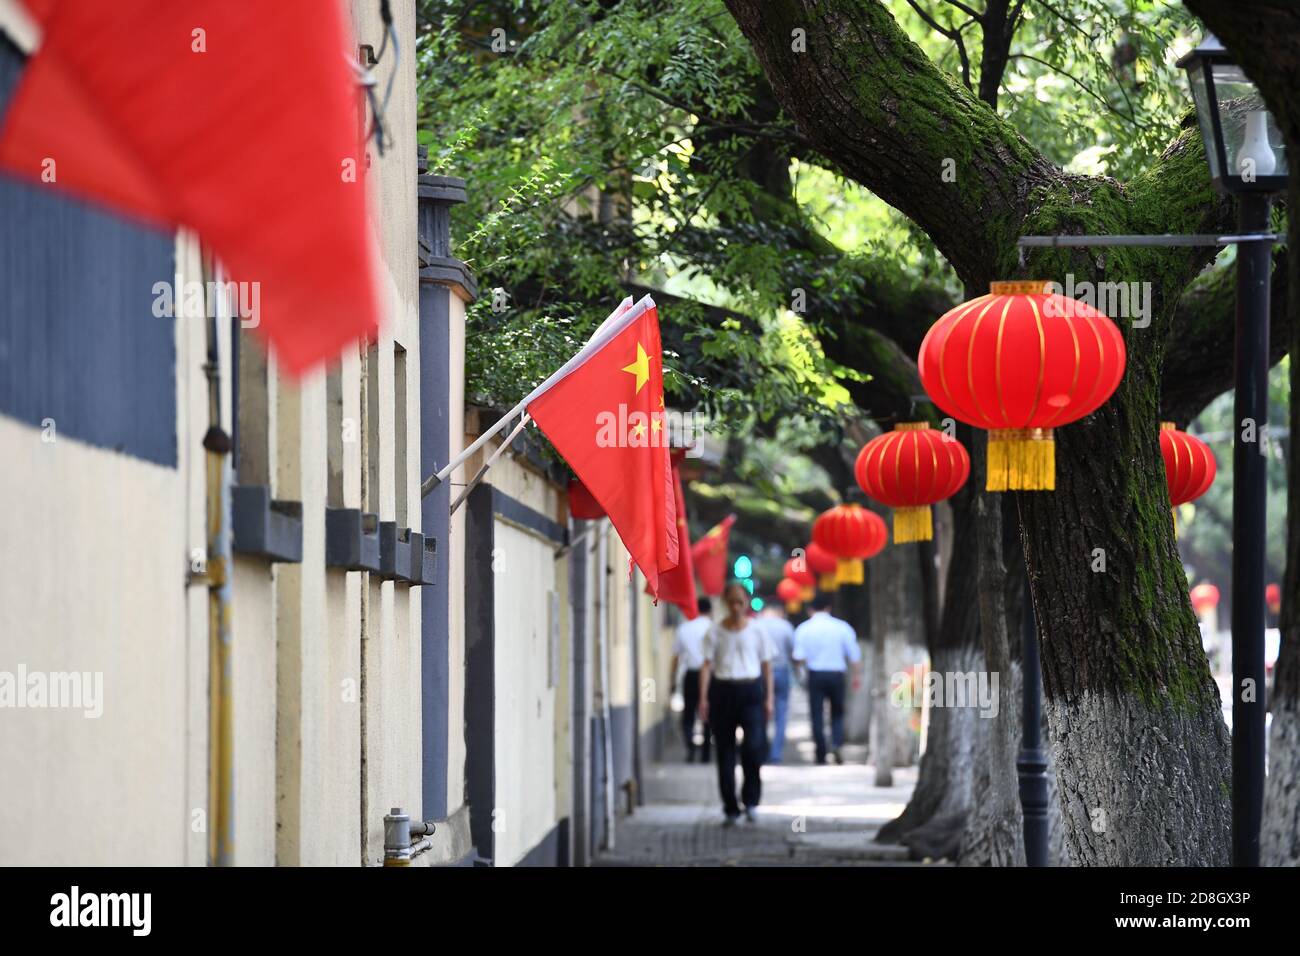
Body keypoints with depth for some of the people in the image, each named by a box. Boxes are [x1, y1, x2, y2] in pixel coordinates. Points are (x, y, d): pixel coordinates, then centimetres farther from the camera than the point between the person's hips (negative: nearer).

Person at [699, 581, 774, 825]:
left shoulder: (756, 631, 7)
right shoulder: (715, 632, 6)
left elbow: (767, 666, 10)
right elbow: (707, 665, 1)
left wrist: (769, 698, 3)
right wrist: (703, 698, -9)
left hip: (751, 690, -1)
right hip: (723, 690, 1)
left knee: (754, 745, -17)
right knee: (725, 752, 3)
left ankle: (751, 800, 1)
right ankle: (730, 809, 10)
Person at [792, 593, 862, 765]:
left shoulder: (803, 629, -2)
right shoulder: (842, 627, -2)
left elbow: (798, 658, -6)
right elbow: (854, 655, -1)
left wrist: (803, 662, 16)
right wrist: (857, 675, 9)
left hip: (815, 675, 0)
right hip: (836, 674, 0)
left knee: (817, 716, 6)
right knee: (837, 713, 14)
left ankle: (821, 755, 3)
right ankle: (837, 744, -10)